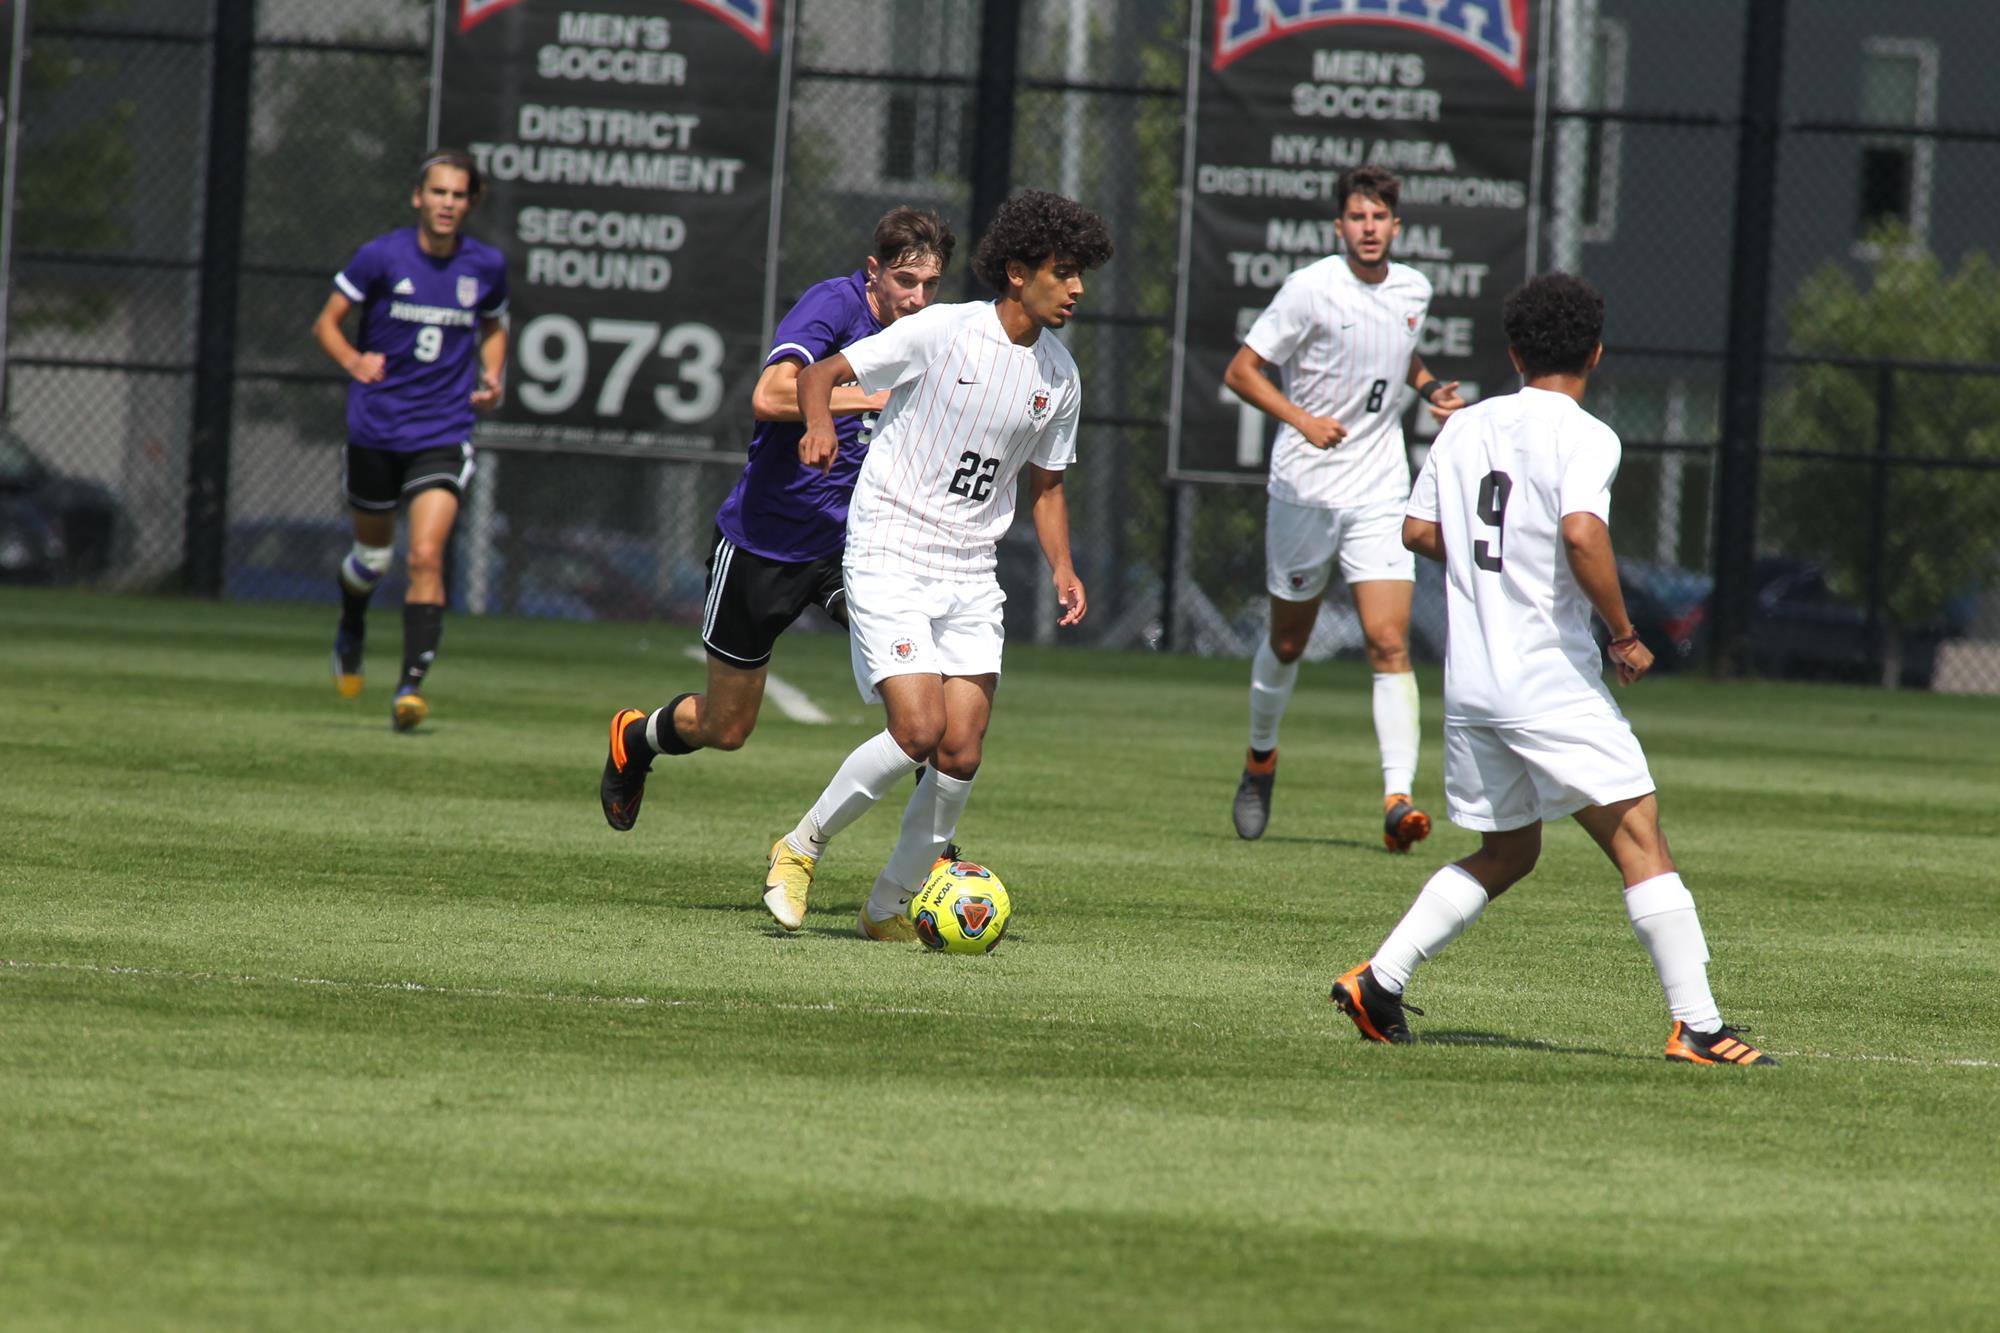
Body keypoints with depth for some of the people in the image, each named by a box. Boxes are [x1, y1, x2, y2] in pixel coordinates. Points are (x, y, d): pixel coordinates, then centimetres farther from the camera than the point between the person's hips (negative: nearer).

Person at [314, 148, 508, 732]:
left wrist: (491, 377, 1)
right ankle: (350, 630, 49)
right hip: (376, 428, 0)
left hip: (442, 435, 0)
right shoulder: (382, 256, -8)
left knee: (427, 557, -17)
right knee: (374, 553, 16)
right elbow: (326, 322, -1)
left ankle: (412, 685, -16)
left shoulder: (486, 266, 0)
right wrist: (353, 360, -21)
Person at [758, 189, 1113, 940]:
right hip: (890, 558, -6)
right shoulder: (942, 333, -11)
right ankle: (802, 848, 4)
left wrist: (1062, 568, 2)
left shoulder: (1058, 376, 6)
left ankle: (890, 906, 14)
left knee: (961, 753, -4)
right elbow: (819, 374, -7)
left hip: (970, 573, 6)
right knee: (919, 730, -18)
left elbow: (1045, 482, 18)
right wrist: (820, 424, -29)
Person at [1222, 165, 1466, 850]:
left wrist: (1430, 387, 6)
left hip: (1379, 492, 2)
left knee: (1390, 642, -13)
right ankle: (1261, 759, 38)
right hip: (1304, 488, -2)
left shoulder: (1413, 289, 5)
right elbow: (1241, 370, -9)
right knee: (1288, 640, 12)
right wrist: (1302, 418, -24)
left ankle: (1398, 796, -19)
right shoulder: (1310, 289, -11)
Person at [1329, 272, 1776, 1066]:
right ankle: (1698, 1026, -10)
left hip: (1469, 684, 7)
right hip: (1553, 681, -7)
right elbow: (1582, 533, -24)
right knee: (1641, 844, -4)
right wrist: (1624, 635, -14)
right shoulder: (1582, 436, -9)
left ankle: (1378, 981, 14)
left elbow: (1417, 531, 16)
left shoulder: (1466, 427, 10)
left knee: (1503, 854, 20)